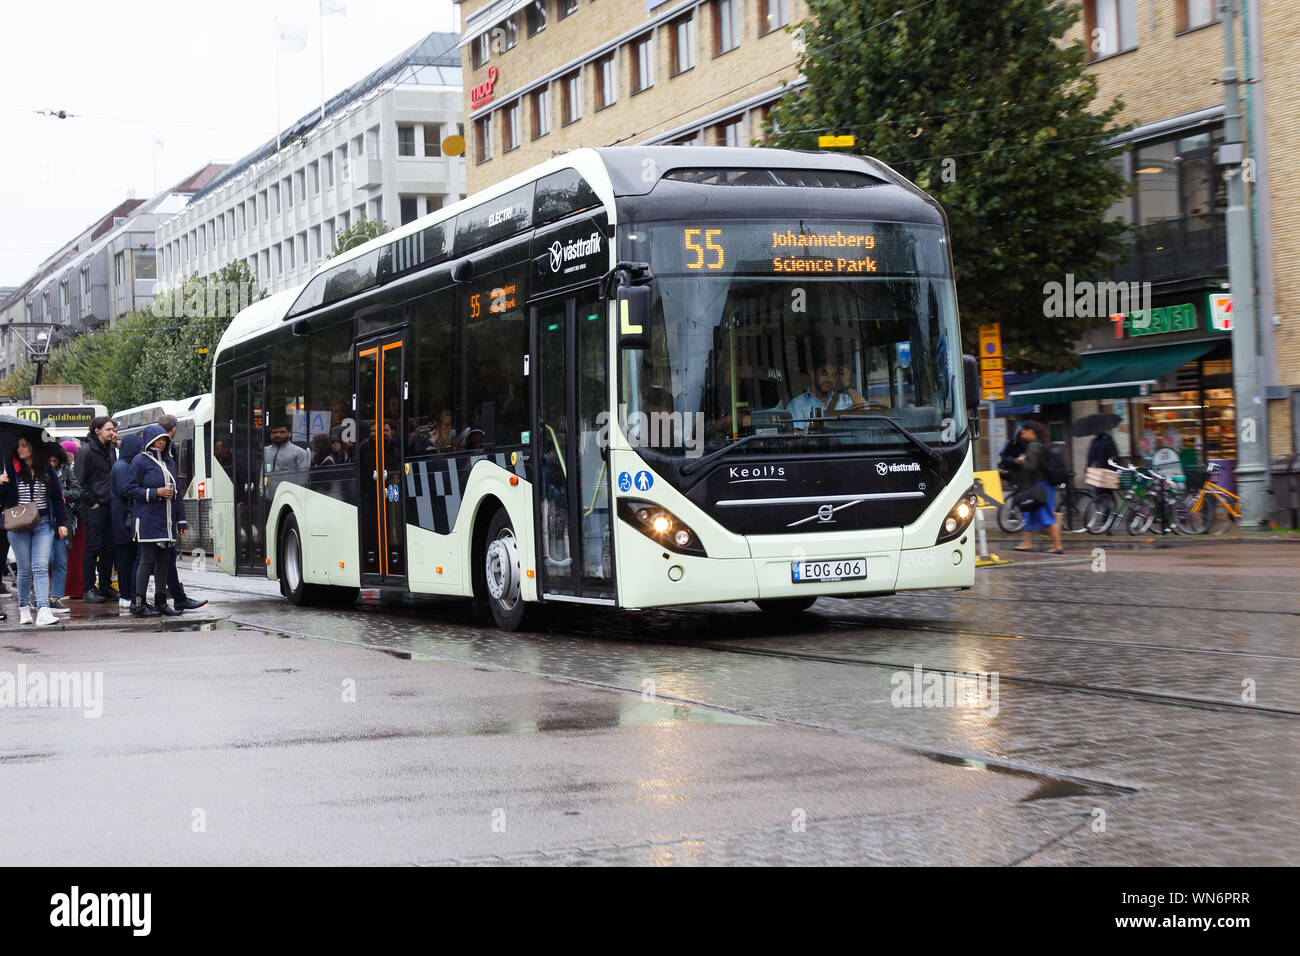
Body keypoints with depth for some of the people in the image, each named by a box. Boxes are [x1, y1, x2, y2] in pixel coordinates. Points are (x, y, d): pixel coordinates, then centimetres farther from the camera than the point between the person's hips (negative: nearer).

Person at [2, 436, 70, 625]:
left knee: (41, 567, -9)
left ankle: (43, 610, -17)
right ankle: (24, 606, 21)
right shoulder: (11, 469, 1)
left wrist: (62, 522, 7)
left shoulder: (46, 469, 5)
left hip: (43, 524, 0)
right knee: (25, 569, 3)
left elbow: (57, 497, 11)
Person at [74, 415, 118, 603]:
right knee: (93, 548, -4)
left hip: (110, 506, 7)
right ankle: (89, 589, 0)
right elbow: (80, 480, -13)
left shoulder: (111, 449, 13)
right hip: (95, 508, -7)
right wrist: (91, 502, -11)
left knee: (109, 548, 10)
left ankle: (105, 586, 18)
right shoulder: (86, 451, -9)